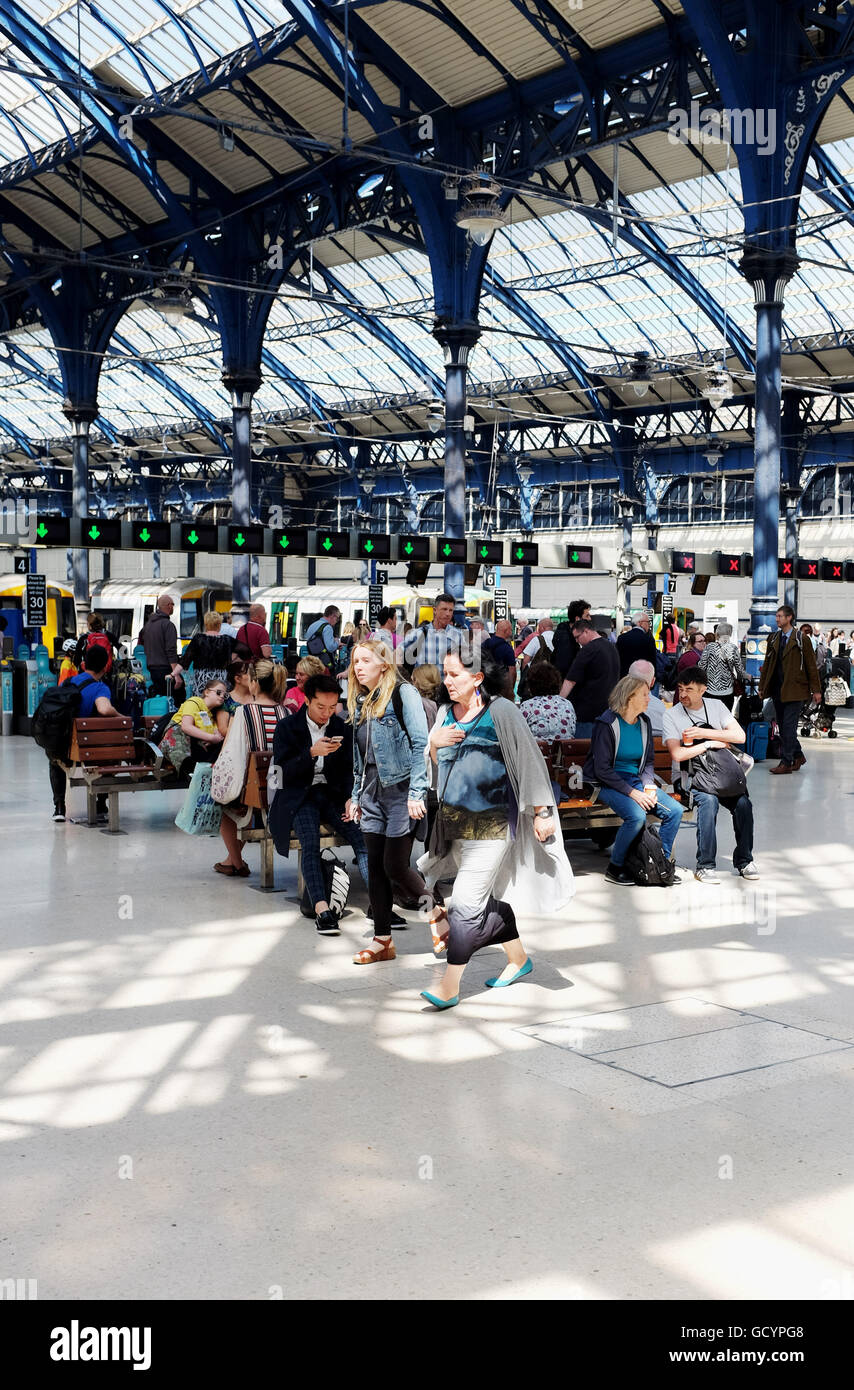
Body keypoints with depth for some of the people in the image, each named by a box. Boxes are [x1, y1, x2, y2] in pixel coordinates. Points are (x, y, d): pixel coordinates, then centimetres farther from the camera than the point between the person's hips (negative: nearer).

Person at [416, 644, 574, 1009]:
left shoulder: (500, 711, -11)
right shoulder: (446, 713, 9)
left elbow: (530, 760, -8)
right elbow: (431, 766, 16)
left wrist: (542, 811, -8)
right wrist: (433, 744, -6)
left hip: (490, 824, -7)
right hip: (454, 820, 7)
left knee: (467, 902, -10)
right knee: (489, 897, 17)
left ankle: (449, 986, -7)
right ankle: (518, 958, 37)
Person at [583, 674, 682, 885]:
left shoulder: (644, 722, 8)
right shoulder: (607, 724, -13)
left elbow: (649, 761, 16)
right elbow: (602, 769, -16)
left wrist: (649, 786, -4)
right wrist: (632, 793, -21)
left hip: (636, 780, 7)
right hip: (608, 784, -7)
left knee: (675, 810, -13)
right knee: (637, 816, -32)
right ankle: (614, 868, -13)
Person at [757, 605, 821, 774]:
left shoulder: (801, 639, -3)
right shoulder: (773, 639, 12)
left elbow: (811, 665, -2)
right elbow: (767, 663, 16)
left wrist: (816, 690, -4)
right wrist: (762, 686, 13)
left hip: (794, 690, -6)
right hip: (777, 689, 6)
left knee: (788, 726, -8)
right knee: (782, 727, 10)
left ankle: (786, 762, -3)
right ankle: (797, 756, 25)